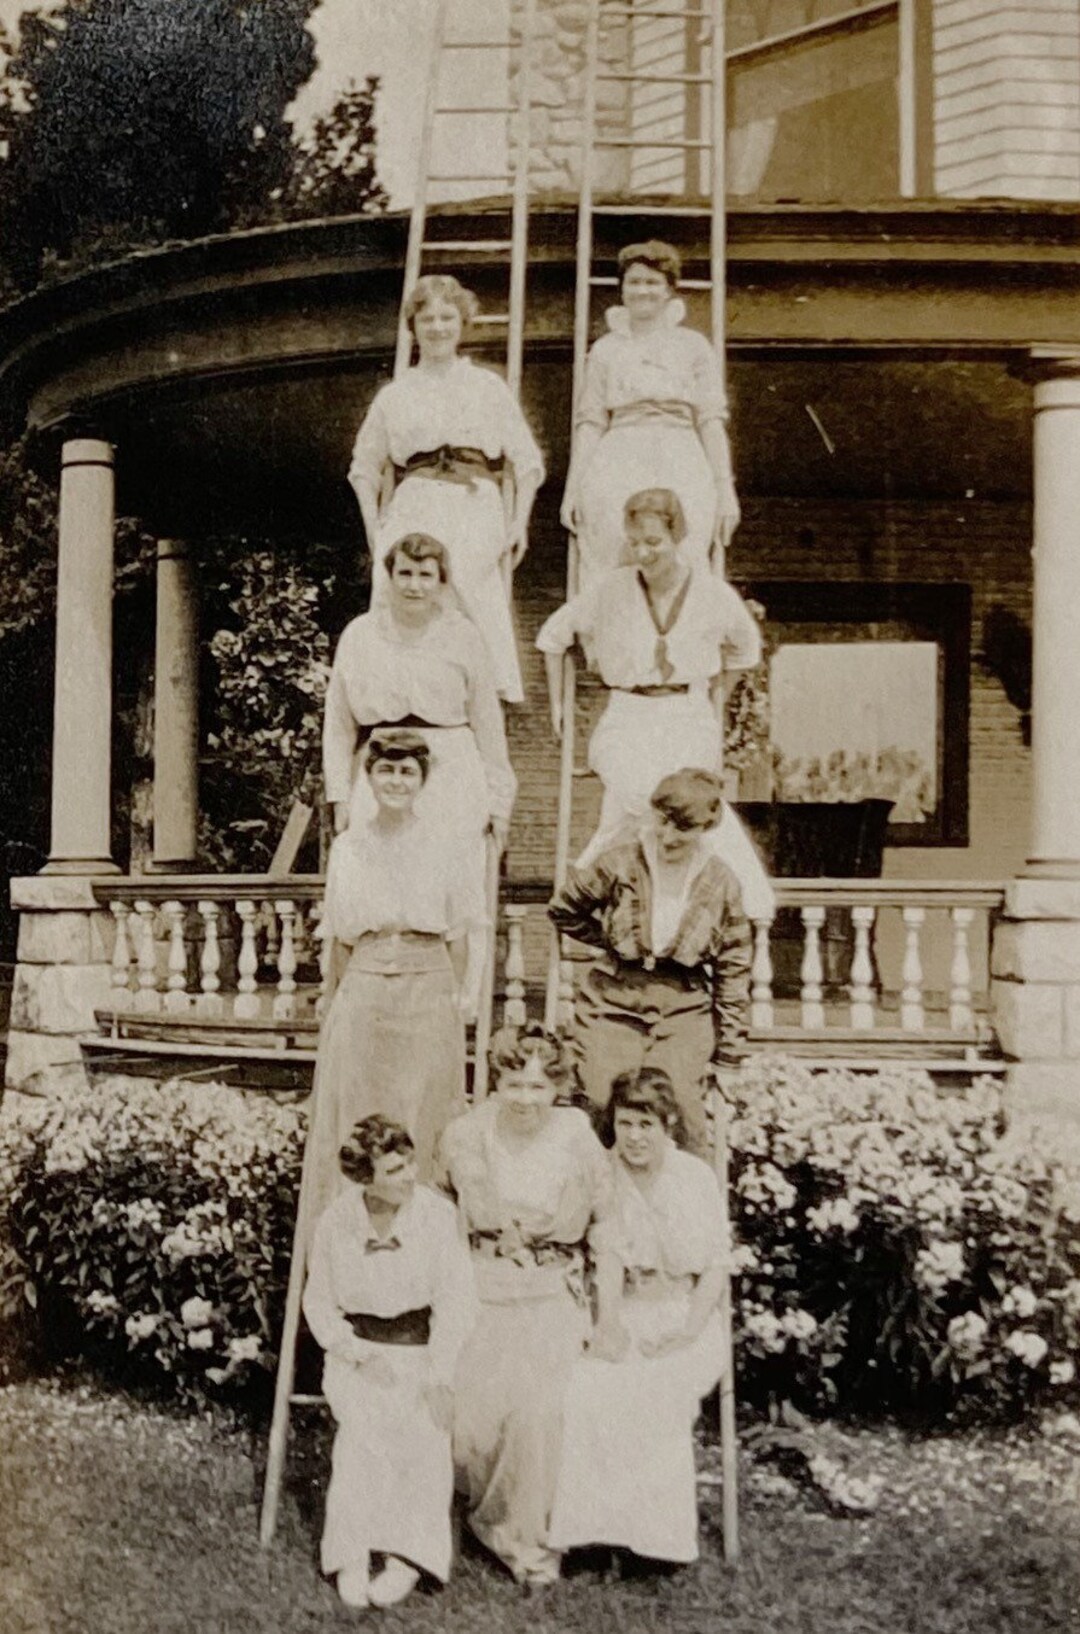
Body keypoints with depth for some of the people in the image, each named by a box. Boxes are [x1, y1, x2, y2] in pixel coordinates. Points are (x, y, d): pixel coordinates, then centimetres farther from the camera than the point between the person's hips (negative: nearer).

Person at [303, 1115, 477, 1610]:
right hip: (357, 1351, 1)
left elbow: (454, 1300, -9)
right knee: (363, 1426, -18)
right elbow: (319, 1302, 6)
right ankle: (352, 1555, -12)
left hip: (421, 1347, 0)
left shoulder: (435, 1214, -9)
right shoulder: (335, 1222, -4)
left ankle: (409, 1554, -13)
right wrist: (359, 1355, -7)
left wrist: (439, 1377, -16)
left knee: (421, 1428, -18)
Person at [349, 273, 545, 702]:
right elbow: (365, 467, 19)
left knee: (479, 611, -10)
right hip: (411, 515, 1)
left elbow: (526, 461, 13)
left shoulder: (491, 388, 15)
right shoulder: (394, 395, 16)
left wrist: (519, 522, 1)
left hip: (477, 514, 0)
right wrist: (373, 529, 7)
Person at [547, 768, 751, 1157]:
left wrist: (728, 1054, 3)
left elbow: (733, 971, 4)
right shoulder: (619, 865, -7)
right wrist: (612, 943, 6)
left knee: (682, 1118, -4)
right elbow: (563, 911, 10)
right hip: (613, 1006, 0)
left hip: (683, 1012, 1)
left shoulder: (720, 884, -2)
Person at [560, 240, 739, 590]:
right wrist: (572, 487, 2)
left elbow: (711, 420, 8)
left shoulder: (693, 346, 14)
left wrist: (725, 487, 0)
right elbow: (590, 422, 11)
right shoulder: (605, 350, 15)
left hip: (682, 472, 0)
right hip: (618, 471, 0)